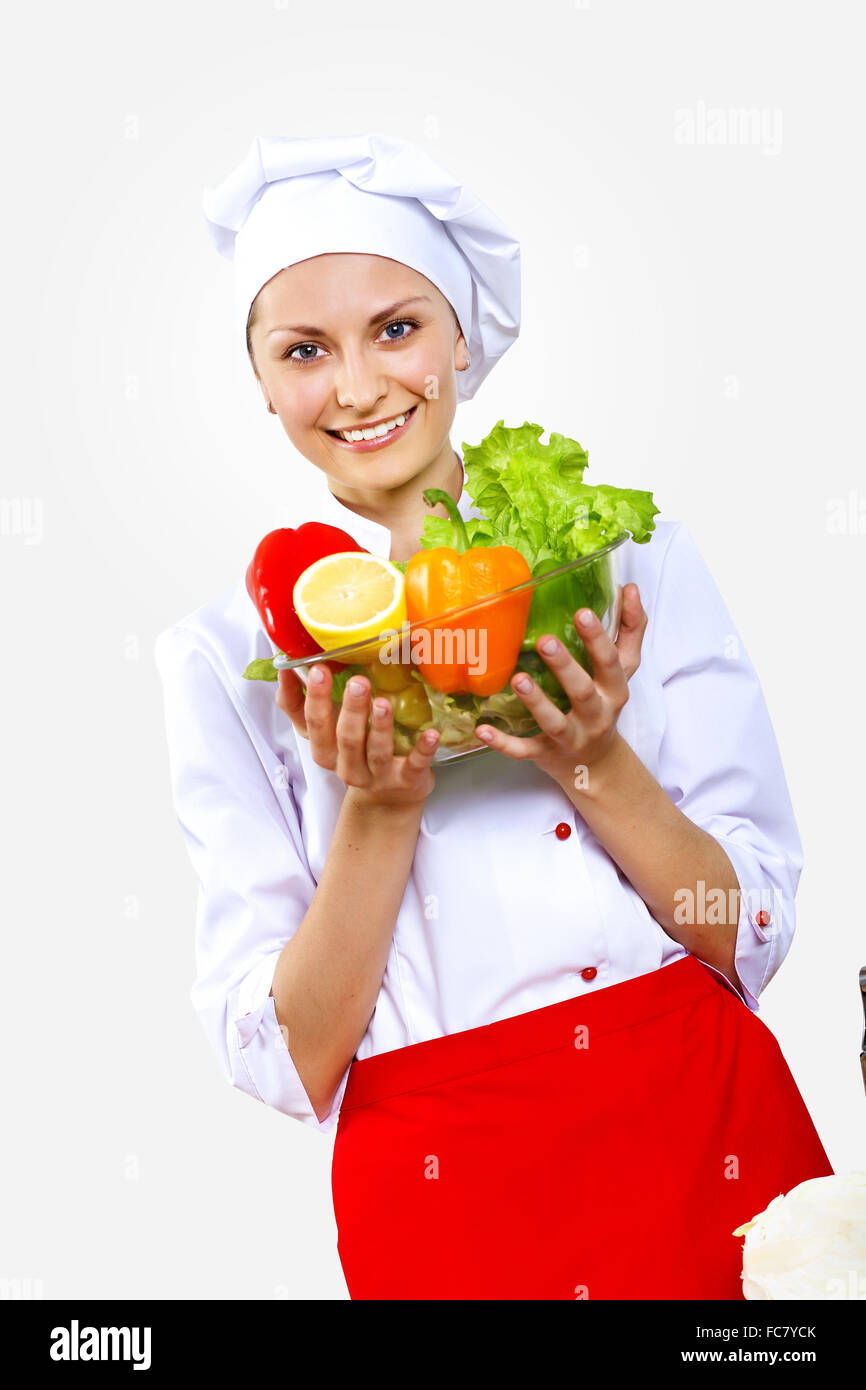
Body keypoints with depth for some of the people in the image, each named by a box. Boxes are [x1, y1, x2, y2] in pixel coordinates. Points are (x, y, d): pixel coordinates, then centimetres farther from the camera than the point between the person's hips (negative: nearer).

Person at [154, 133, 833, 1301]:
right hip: (441, 1193, -1)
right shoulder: (227, 654, -2)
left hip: (709, 1130, 2)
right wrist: (376, 810, -18)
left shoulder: (631, 554, -1)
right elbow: (288, 1064, -5)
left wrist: (594, 763, -17)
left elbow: (755, 940, -2)